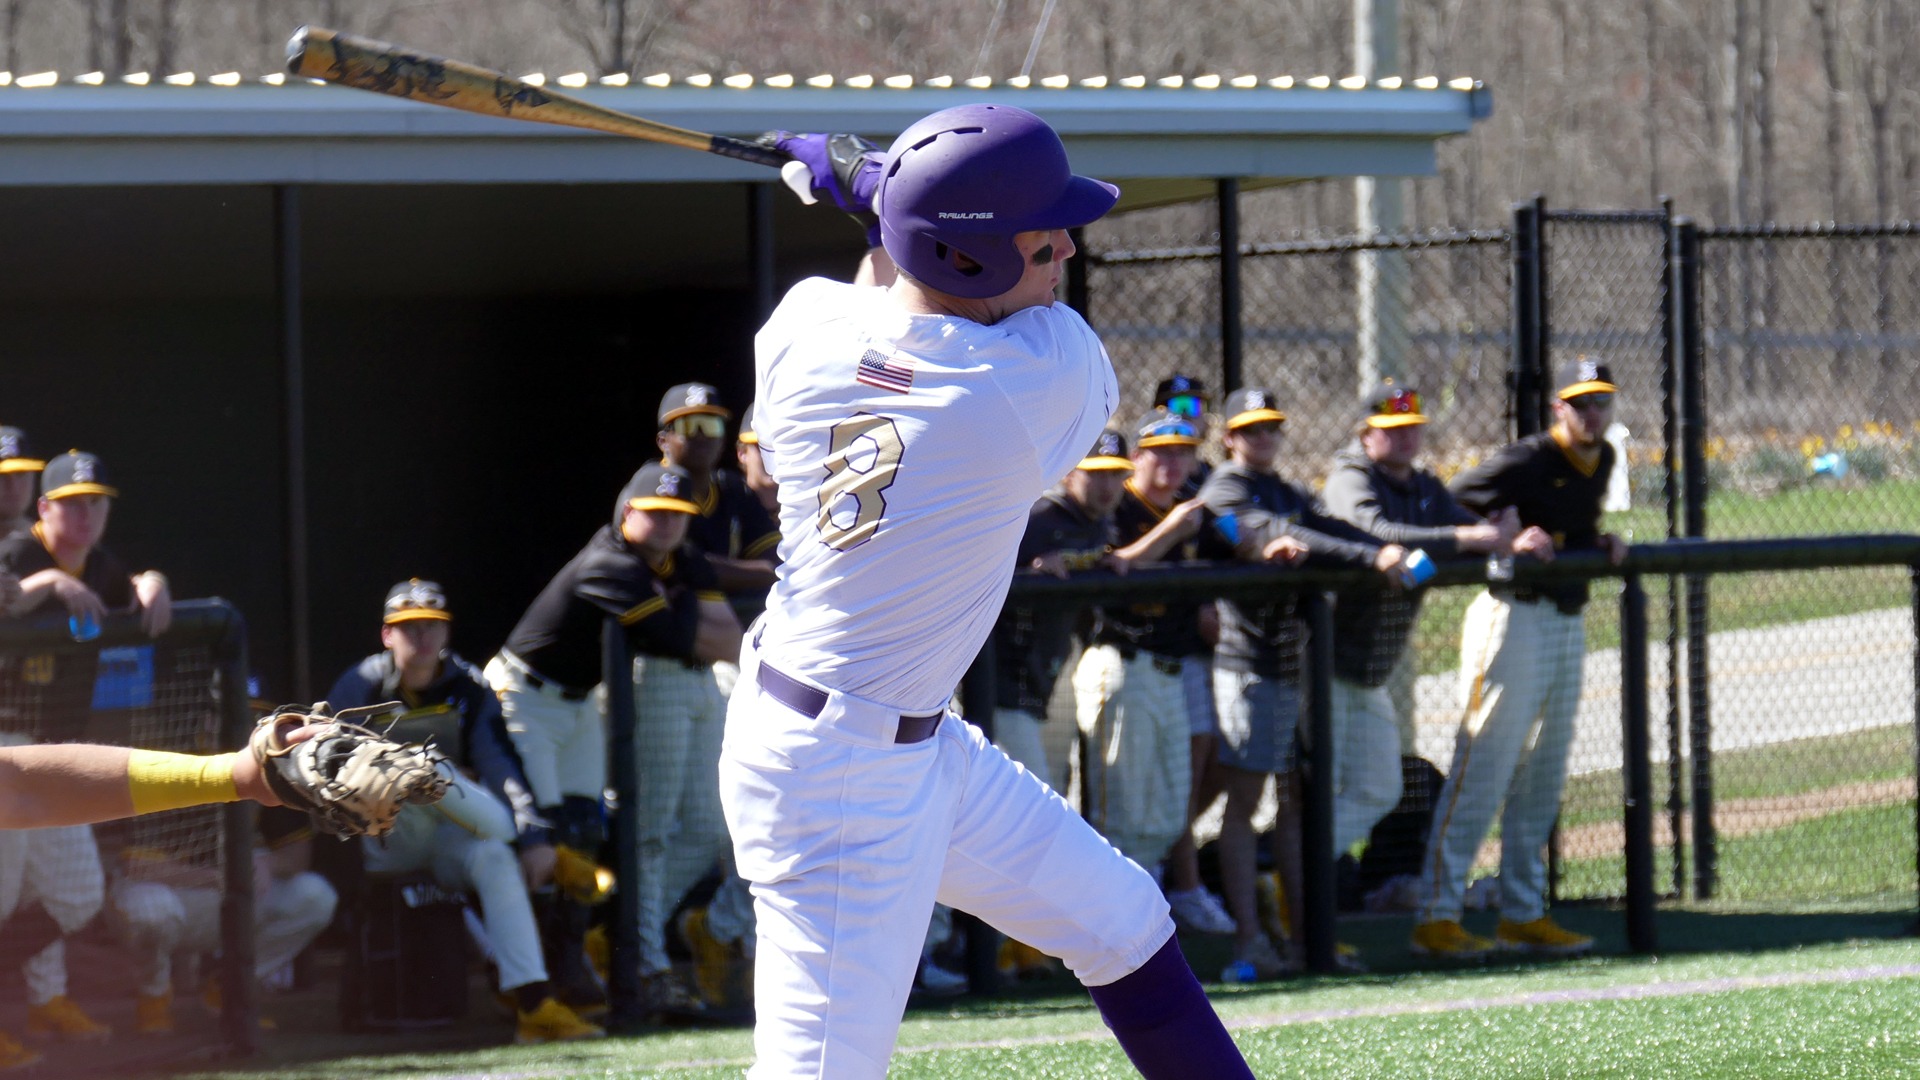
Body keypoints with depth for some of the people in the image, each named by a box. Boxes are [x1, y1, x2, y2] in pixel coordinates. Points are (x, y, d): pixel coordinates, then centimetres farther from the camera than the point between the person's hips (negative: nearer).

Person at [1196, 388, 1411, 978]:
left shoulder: (1287, 495, 21)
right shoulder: (1224, 491, -6)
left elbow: (1331, 530, 8)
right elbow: (1275, 535, -21)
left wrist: (1387, 551, -13)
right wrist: (1370, 557, -29)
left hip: (1296, 664, 8)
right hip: (1248, 663, -8)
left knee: (1299, 797, 8)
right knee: (1245, 797, -7)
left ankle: (1306, 935, 11)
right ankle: (1248, 937, -7)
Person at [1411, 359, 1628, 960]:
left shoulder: (1601, 461, 12)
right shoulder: (1526, 462, -13)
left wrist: (1600, 544, 6)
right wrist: (1506, 542, -24)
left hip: (1568, 624, 9)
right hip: (1515, 617, -9)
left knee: (1542, 779, 13)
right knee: (1483, 770, -11)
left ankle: (1522, 915, 21)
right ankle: (1437, 916, -10)